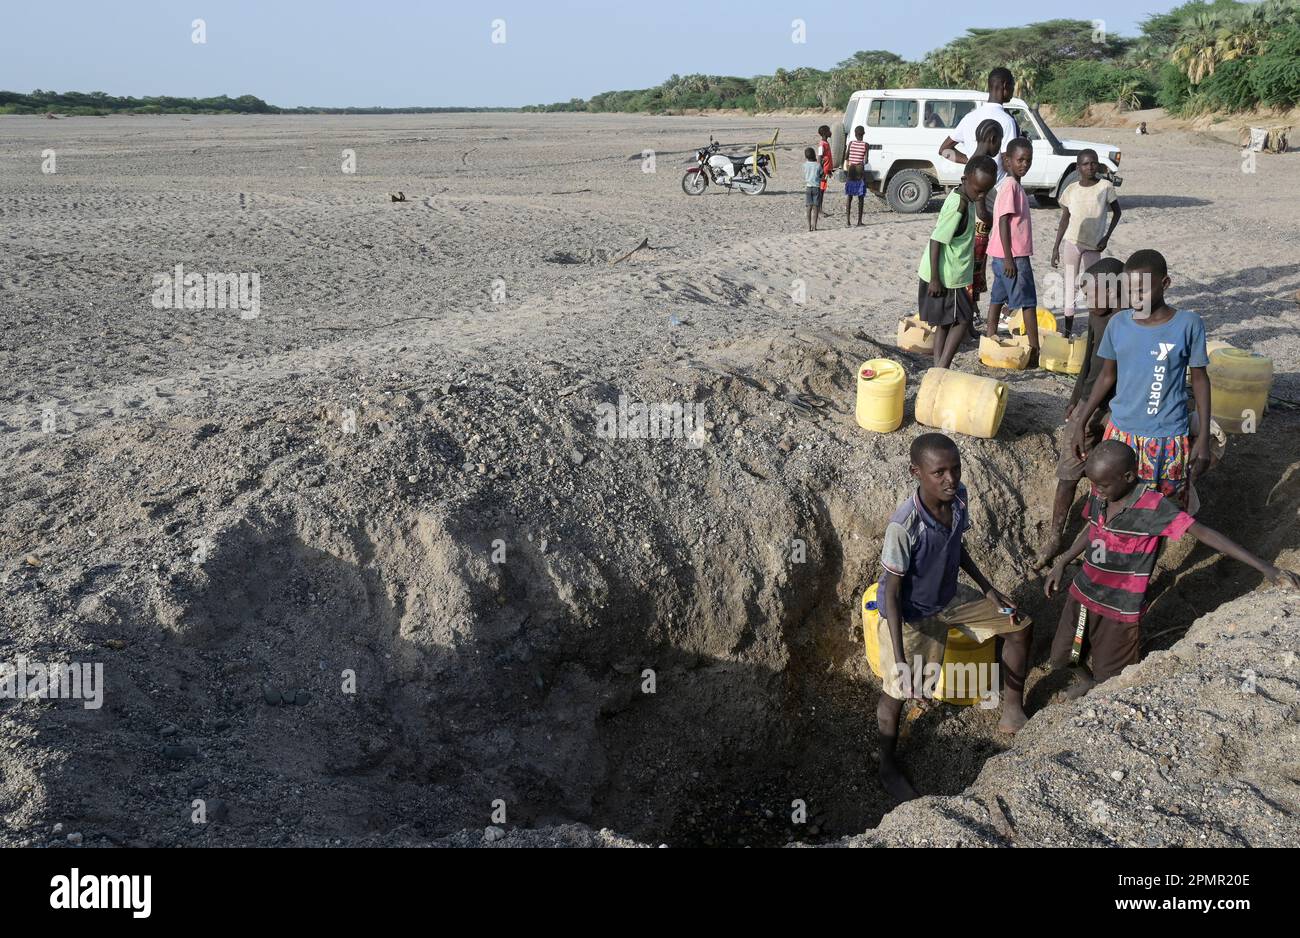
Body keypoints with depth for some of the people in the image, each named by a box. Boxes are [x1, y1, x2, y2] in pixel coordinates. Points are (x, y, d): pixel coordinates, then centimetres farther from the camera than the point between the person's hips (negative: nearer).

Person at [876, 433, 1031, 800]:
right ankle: (888, 769, 25)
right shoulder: (904, 527, -37)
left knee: (1019, 627, 11)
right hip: (911, 614, -7)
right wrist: (900, 659, -29)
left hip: (949, 598, 7)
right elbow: (892, 592, -27)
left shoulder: (958, 499, -16)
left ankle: (1012, 711, 32)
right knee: (898, 691, -3)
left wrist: (988, 590, 7)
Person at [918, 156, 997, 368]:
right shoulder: (959, 206, -23)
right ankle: (941, 370, -1)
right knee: (962, 320, -1)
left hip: (952, 274, 9)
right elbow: (936, 240, -24)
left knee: (945, 323, 13)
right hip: (946, 277, -9)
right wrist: (935, 279, -23)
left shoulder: (962, 198, 7)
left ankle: (938, 371, 18)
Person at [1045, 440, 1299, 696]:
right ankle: (1086, 680, 48)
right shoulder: (1100, 494, -6)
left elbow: (1204, 534, -26)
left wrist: (1265, 567, -29)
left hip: (1121, 609, -5)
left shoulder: (1153, 507, -23)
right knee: (1062, 657, 17)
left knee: (1109, 679, 8)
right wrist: (1061, 564, 14)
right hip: (1083, 594, 5)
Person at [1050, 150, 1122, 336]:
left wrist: (1107, 237, -1)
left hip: (1093, 244, 0)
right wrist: (1056, 247, 2)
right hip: (1072, 241, 1)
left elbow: (1117, 212, 7)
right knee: (1071, 283, 1)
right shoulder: (1071, 189, -1)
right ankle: (1068, 326, 5)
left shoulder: (1105, 186, -4)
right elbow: (1065, 219, 5)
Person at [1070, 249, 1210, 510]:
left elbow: (1199, 380, -2)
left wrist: (1204, 438, -4)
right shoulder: (1119, 324, -2)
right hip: (1121, 434, 3)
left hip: (1168, 439, -3)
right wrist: (1080, 424, 9)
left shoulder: (1188, 324, -10)